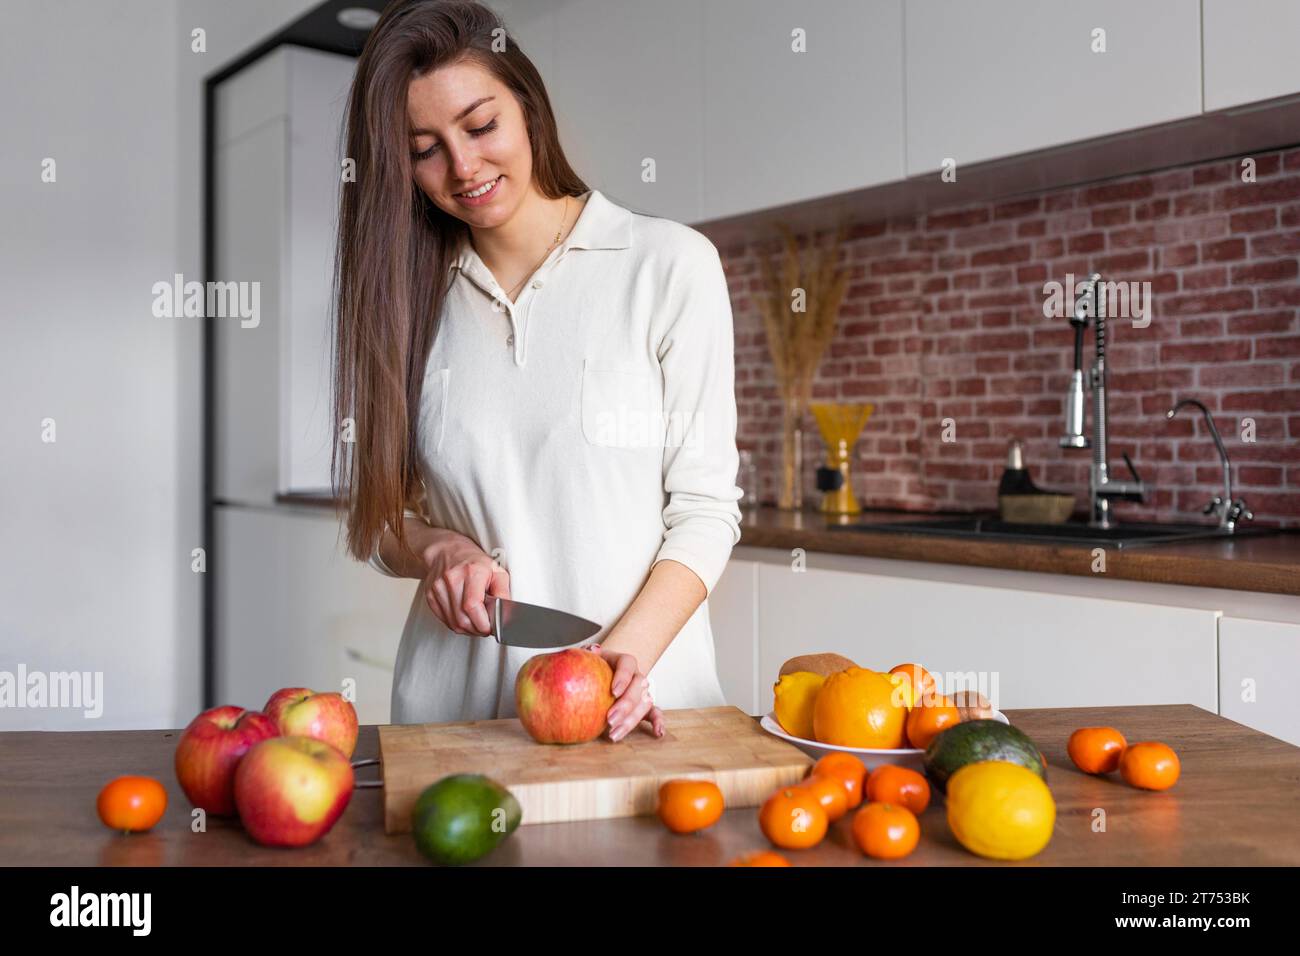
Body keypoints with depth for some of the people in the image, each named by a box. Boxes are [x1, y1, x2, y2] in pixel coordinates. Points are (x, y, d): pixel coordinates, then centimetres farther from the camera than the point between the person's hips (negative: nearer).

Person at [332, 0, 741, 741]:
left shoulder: (671, 264, -1)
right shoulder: (405, 291, 9)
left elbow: (705, 506, -4)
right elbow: (376, 516, 13)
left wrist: (627, 652, -17)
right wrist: (437, 548, -8)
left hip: (638, 691, -2)